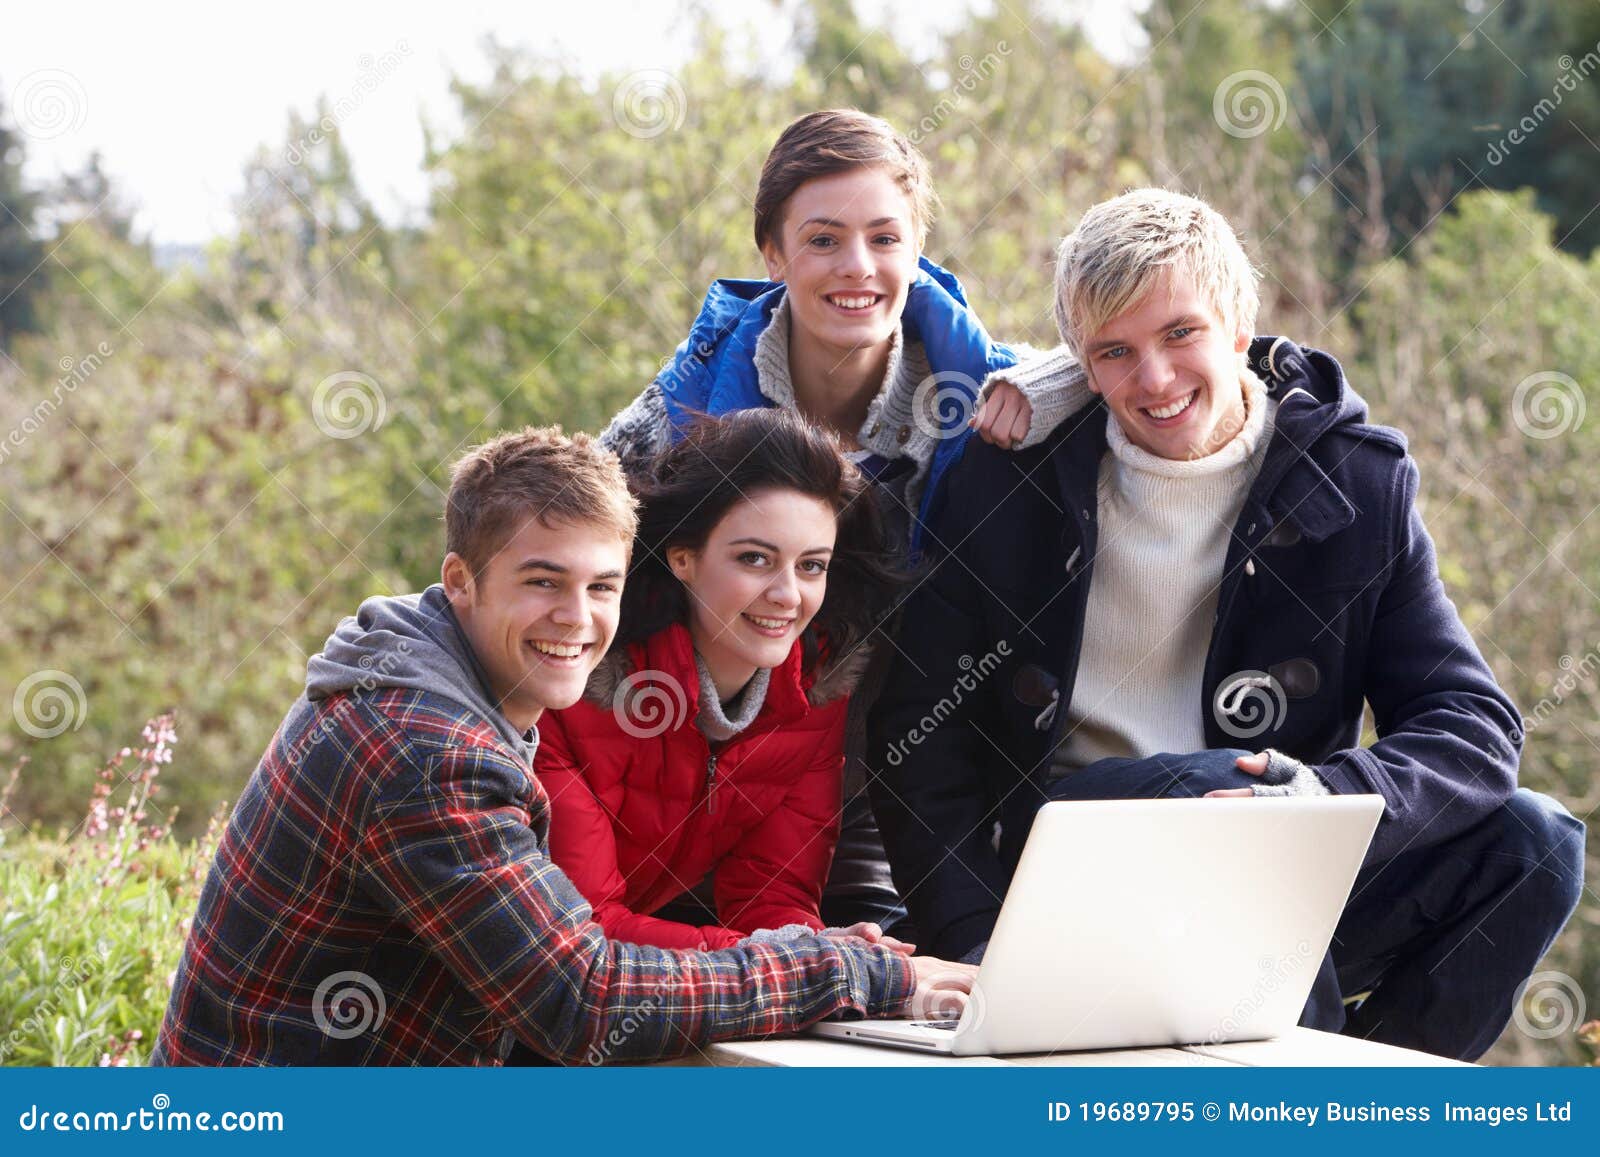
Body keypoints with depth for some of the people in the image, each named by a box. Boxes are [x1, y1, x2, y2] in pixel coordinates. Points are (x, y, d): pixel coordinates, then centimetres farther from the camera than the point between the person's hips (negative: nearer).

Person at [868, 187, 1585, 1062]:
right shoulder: (1009, 480, -1)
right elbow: (919, 737, 0)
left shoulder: (1358, 483, 1)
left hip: (1277, 893, 2)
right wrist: (975, 948, -14)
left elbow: (1476, 726, -5)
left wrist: (1333, 795, -27)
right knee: (1210, 783, -34)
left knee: (1530, 842, -20)